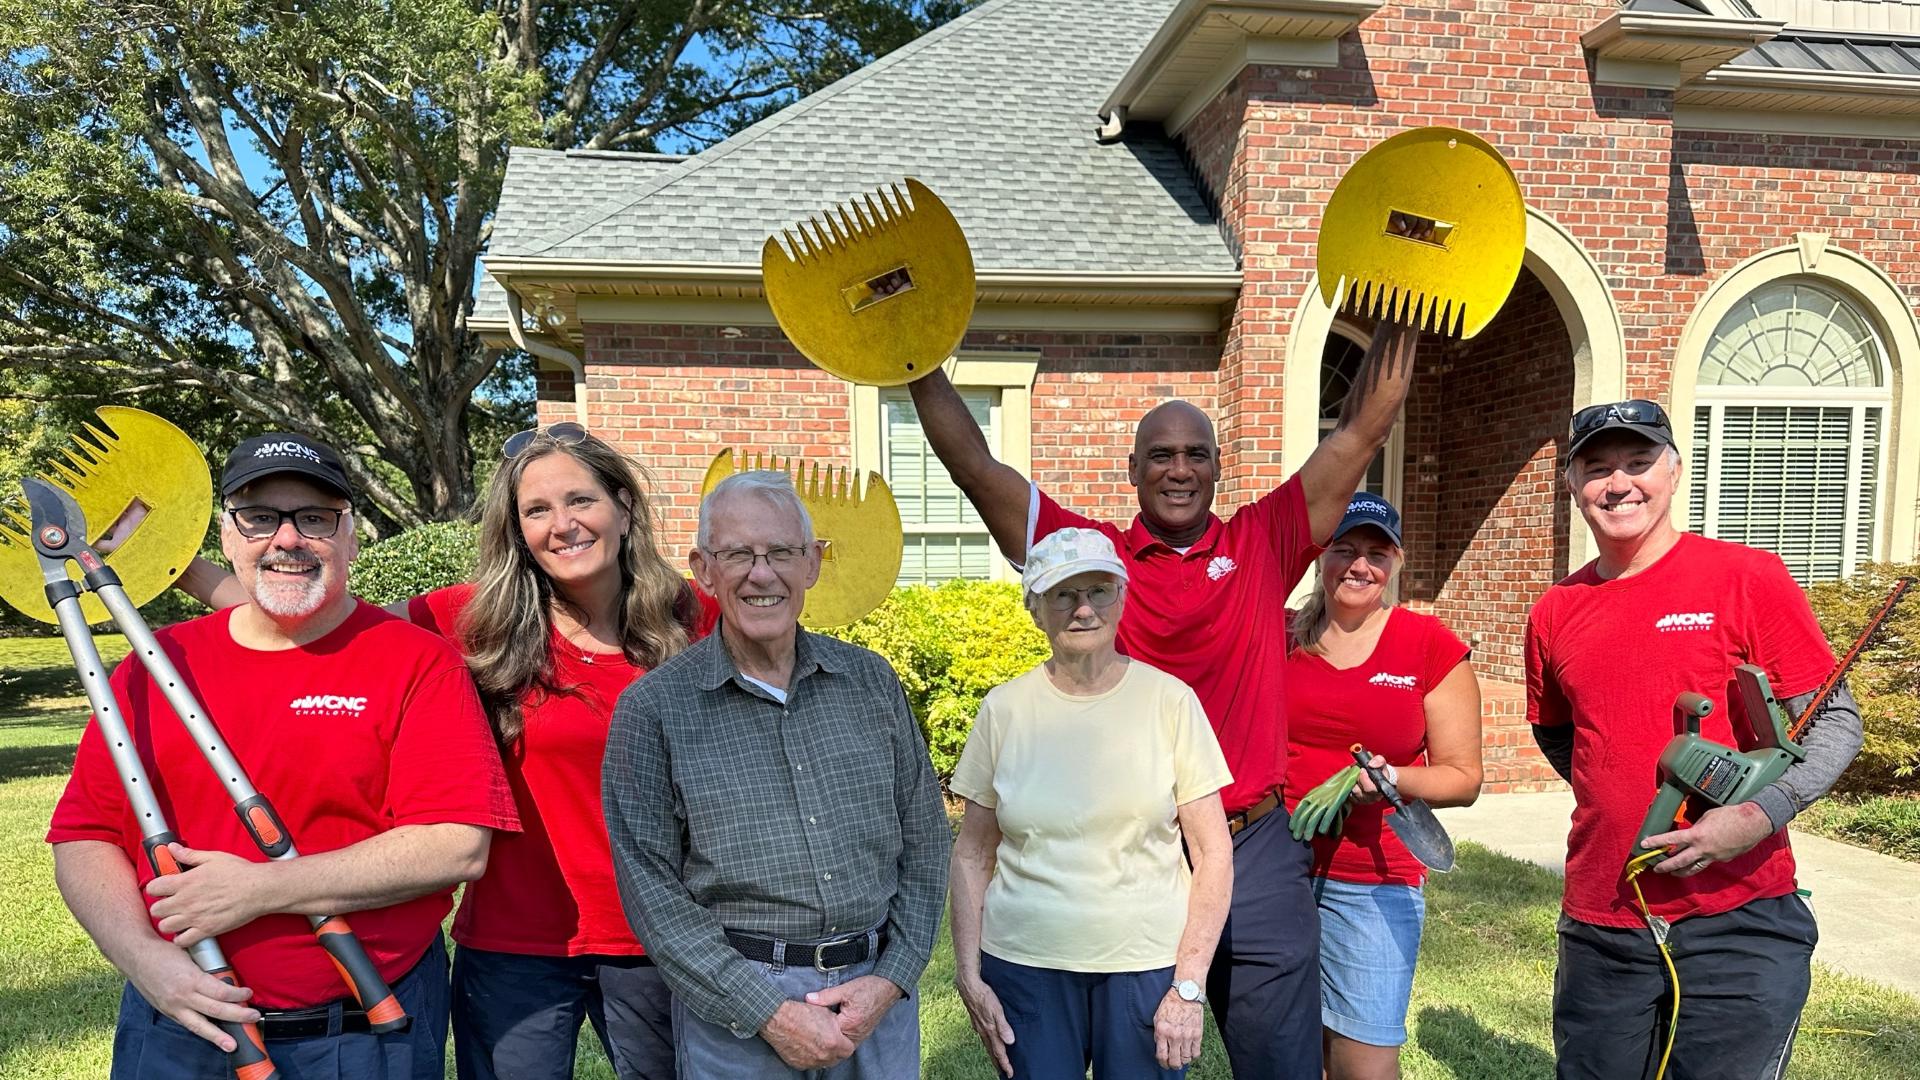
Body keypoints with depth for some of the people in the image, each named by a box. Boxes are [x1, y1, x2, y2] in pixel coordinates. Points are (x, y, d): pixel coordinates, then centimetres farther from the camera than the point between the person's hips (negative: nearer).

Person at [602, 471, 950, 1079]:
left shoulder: (871, 681, 2)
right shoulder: (651, 709, -7)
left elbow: (924, 845, 5)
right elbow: (652, 891, -8)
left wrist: (890, 978, -6)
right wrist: (768, 1012, -13)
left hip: (879, 989, 3)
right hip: (733, 1007, -2)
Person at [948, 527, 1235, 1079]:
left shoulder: (1169, 700, -6)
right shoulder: (1005, 708, -2)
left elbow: (1214, 853, -4)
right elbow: (972, 855, 5)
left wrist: (1189, 987, -8)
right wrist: (968, 976, 0)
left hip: (1147, 965, -1)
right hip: (1024, 965, 1)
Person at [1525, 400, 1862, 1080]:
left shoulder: (1748, 578, -5)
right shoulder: (1555, 613, 6)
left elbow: (1835, 721, -5)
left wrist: (1758, 816, -19)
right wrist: (1620, 805, 8)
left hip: (1740, 921, -4)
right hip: (1600, 924, 4)